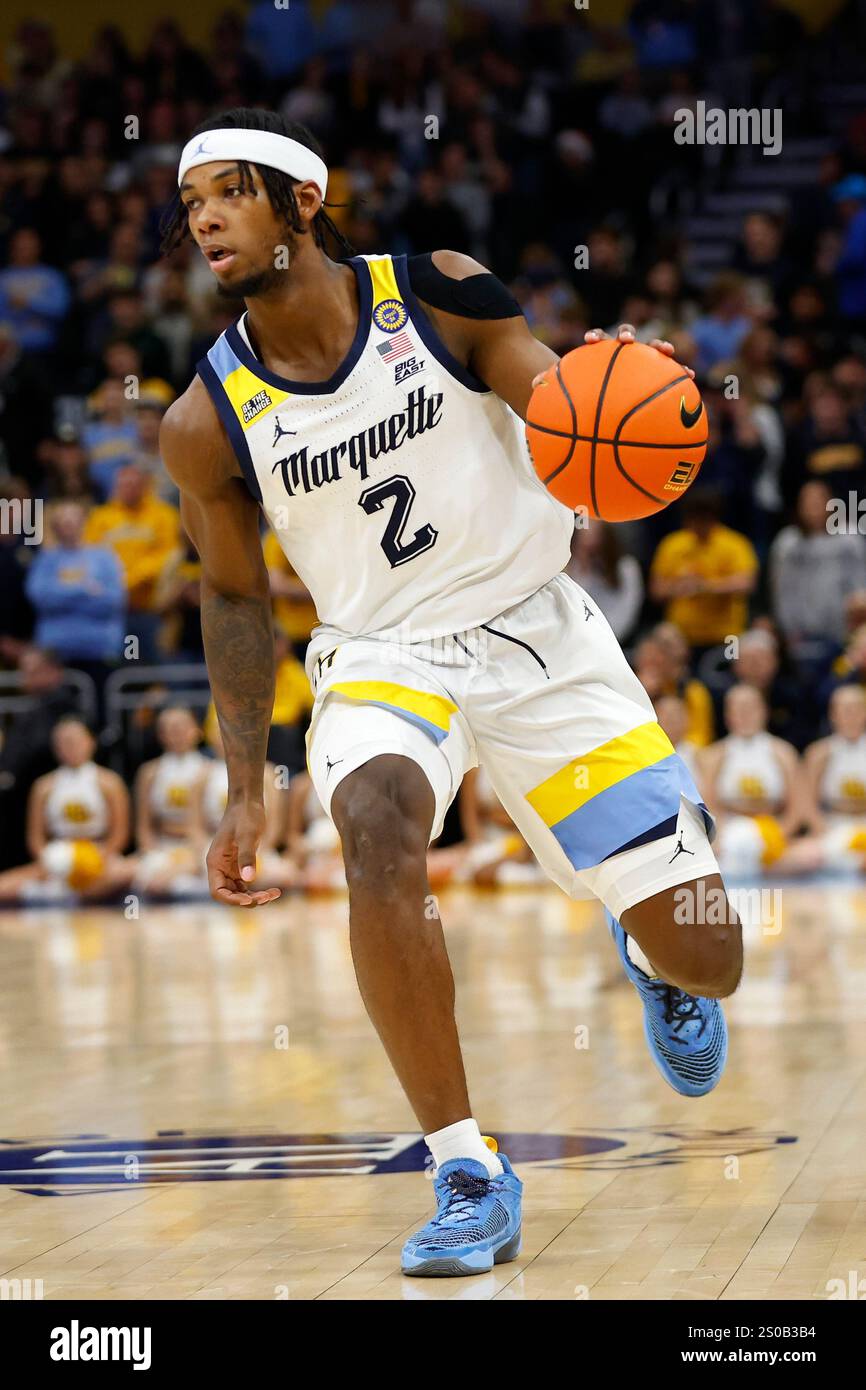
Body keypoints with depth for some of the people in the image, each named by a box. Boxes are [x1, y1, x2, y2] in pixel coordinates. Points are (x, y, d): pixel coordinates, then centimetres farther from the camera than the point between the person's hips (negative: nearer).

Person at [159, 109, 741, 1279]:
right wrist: (246, 792, 3)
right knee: (377, 825, -36)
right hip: (382, 657, 0)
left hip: (538, 634, 0)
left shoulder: (441, 295, -11)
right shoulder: (208, 422, -7)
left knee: (705, 960, -2)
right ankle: (468, 1175, -25)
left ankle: (646, 957, 40)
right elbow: (235, 593, 6)